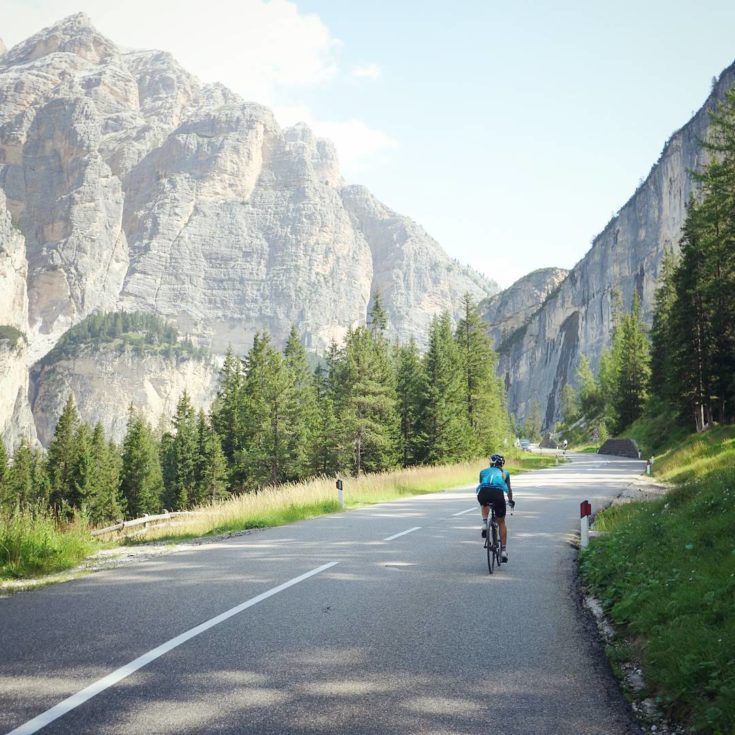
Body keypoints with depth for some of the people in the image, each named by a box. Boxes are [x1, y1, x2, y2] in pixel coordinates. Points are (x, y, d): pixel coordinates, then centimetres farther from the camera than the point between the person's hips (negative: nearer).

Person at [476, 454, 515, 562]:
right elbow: (509, 489, 42)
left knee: (484, 504, 39)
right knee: (501, 522, 18)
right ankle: (503, 550, 14)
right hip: (498, 494, -1)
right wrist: (510, 501, 61)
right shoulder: (505, 473, 30)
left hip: (483, 493, 1)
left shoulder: (483, 471, 31)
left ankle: (484, 524, 16)